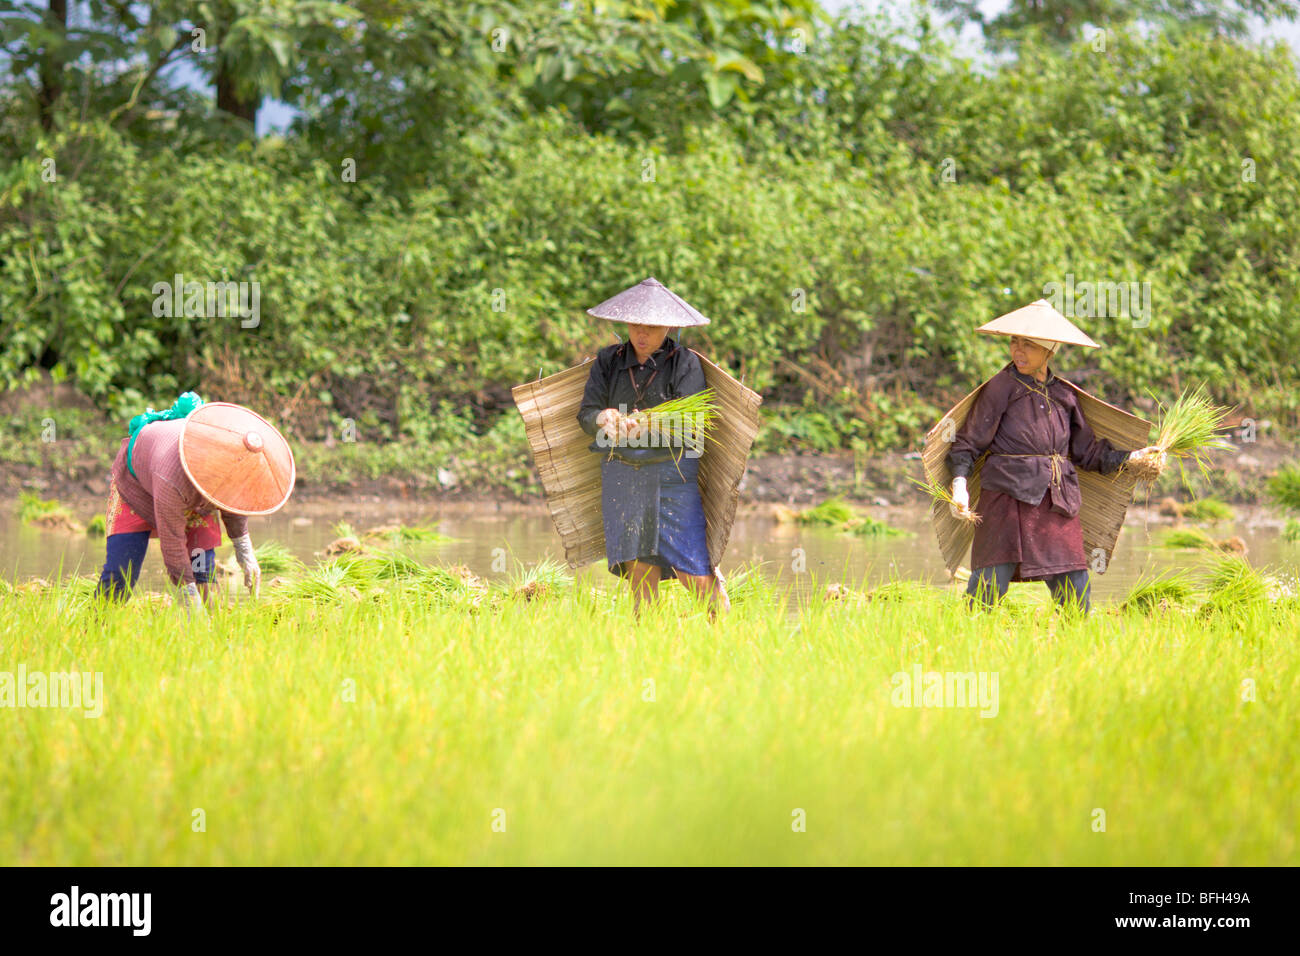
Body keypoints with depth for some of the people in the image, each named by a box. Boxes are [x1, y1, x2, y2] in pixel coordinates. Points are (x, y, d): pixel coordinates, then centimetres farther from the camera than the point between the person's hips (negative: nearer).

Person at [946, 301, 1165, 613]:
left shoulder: (1064, 394, 13)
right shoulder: (1001, 387, 0)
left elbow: (1087, 452, 21)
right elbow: (969, 441, -1)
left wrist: (1133, 457, 14)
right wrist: (959, 482, -16)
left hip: (1057, 504, 4)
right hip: (1009, 497, -4)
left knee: (1075, 596, 1)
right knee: (988, 586, -11)